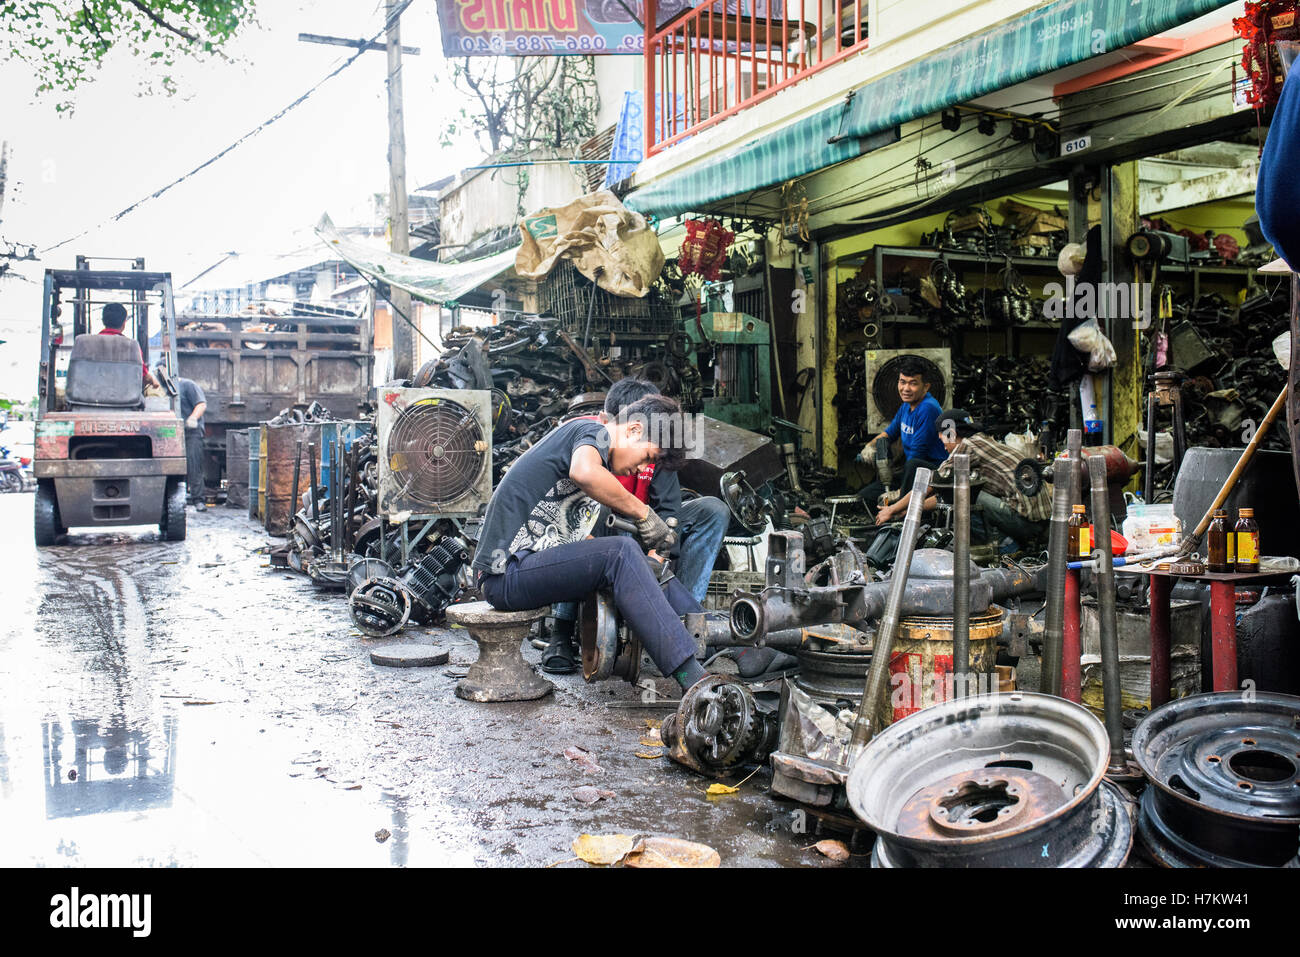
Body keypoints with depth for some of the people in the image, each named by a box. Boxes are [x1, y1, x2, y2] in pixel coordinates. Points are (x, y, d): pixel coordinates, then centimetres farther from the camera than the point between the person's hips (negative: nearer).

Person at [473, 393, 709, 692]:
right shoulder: (594, 432, -6)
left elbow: (574, 535, 20)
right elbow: (584, 473, -33)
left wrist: (645, 564, 9)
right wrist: (643, 512, -20)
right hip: (507, 571, -10)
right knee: (621, 552, -27)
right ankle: (692, 679, -31)